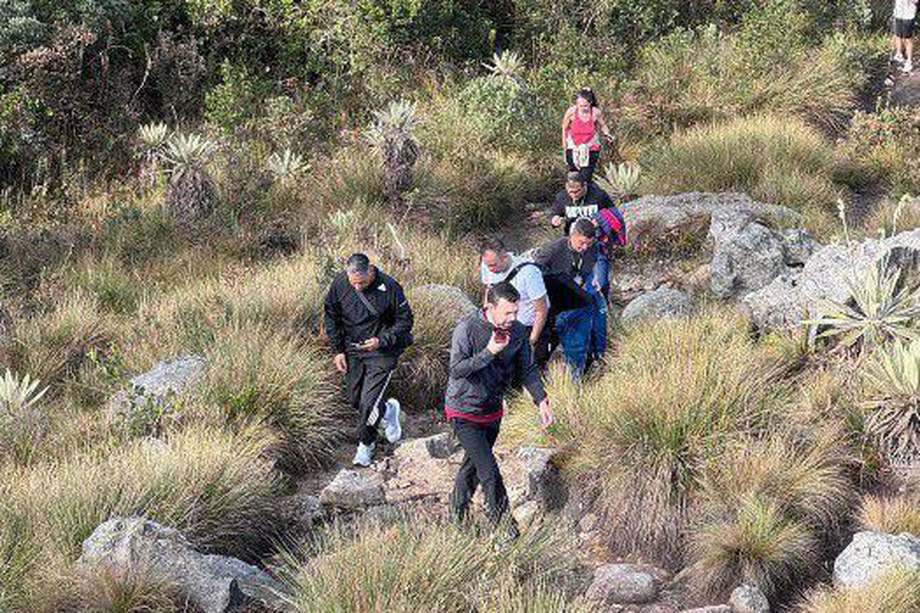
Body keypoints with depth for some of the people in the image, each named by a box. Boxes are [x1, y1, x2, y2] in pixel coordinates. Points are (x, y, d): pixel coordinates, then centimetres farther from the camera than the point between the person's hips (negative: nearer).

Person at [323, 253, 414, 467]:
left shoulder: (389, 287, -21)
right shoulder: (339, 284, -11)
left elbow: (405, 321, -9)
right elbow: (331, 318, 5)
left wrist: (382, 341, -22)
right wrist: (338, 350, 2)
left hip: (382, 352, -4)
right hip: (352, 351, 5)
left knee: (368, 402, -9)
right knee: (355, 401, 11)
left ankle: (366, 444, 16)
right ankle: (387, 411, 41)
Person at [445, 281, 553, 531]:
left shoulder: (518, 331, -6)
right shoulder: (467, 328, -22)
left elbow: (527, 369, 4)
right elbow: (456, 369, -25)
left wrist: (542, 400, -7)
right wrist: (489, 353, -33)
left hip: (493, 411, 6)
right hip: (464, 412, -6)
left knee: (473, 464, 20)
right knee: (489, 470, -11)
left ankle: (458, 515, 39)